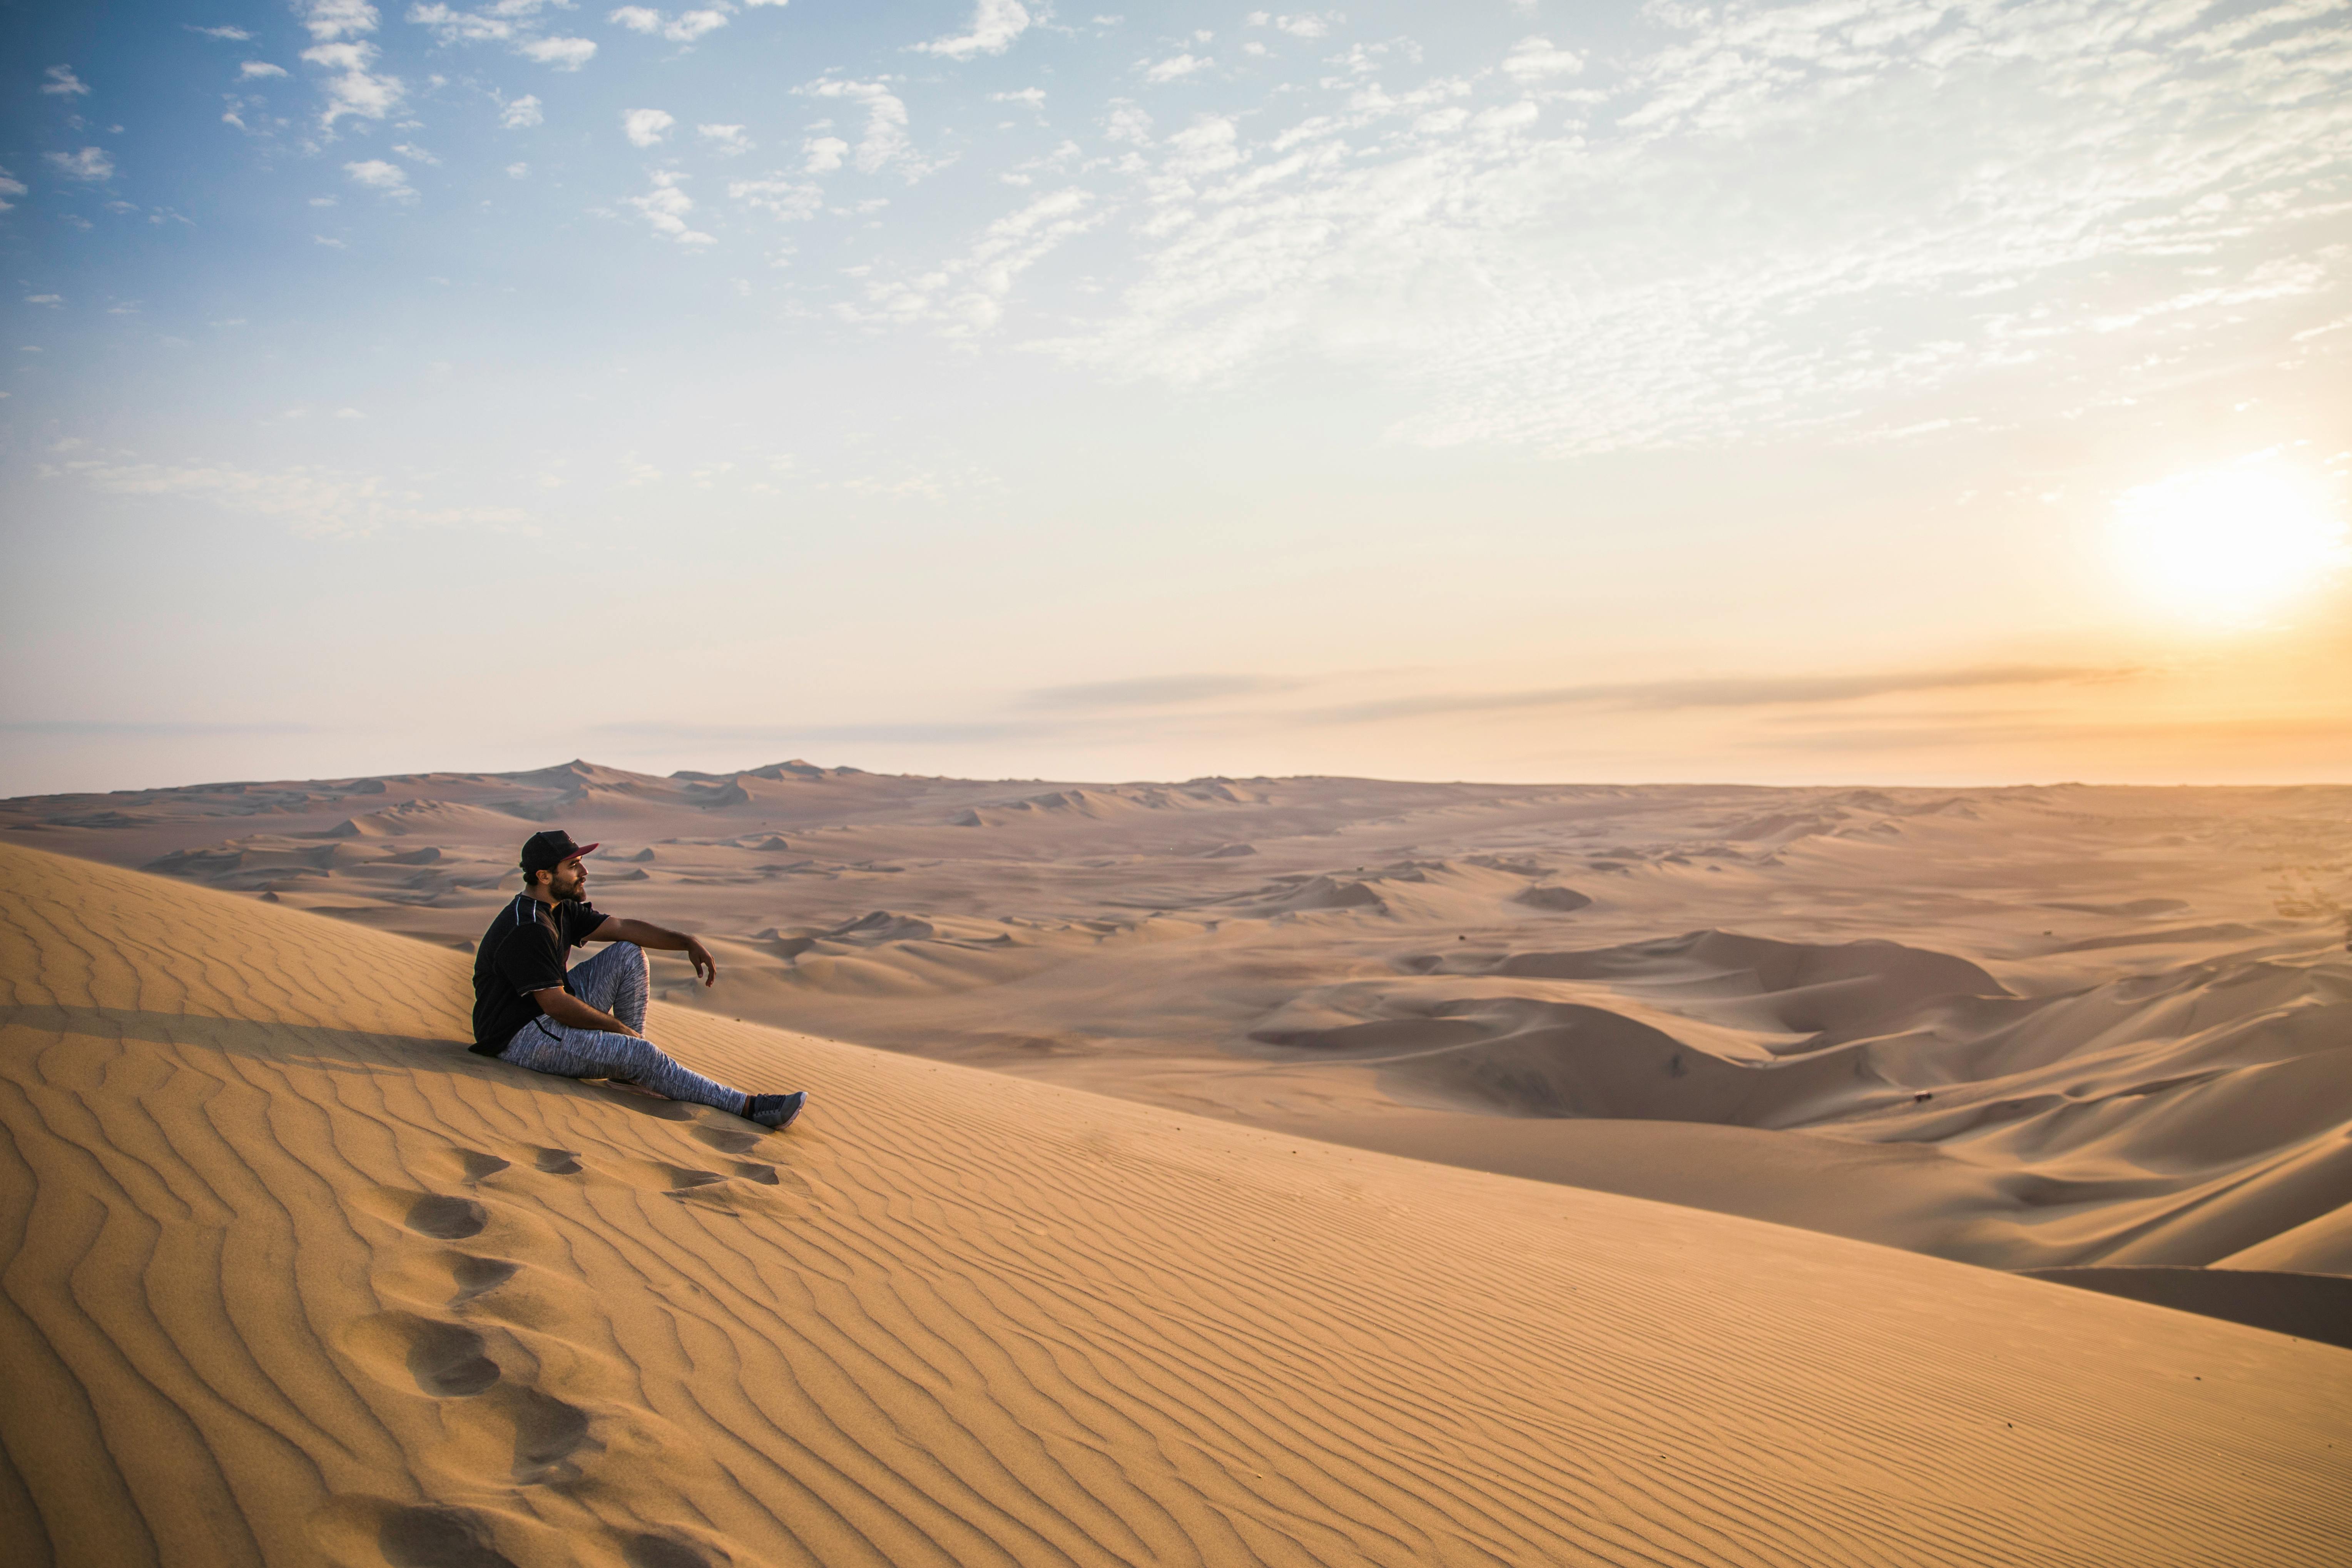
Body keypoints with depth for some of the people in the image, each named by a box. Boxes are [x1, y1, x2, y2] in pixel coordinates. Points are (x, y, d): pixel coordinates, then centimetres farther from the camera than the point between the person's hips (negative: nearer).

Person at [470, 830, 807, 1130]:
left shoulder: (562, 908, 6)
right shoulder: (527, 929, -24)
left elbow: (621, 927, 6)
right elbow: (557, 1005, -26)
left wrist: (687, 943, -8)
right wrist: (619, 1028, -15)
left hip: (548, 1012, 10)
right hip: (519, 1038, -10)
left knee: (629, 954, 3)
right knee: (640, 1055, -24)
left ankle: (630, 1061, 3)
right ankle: (750, 1107, -26)